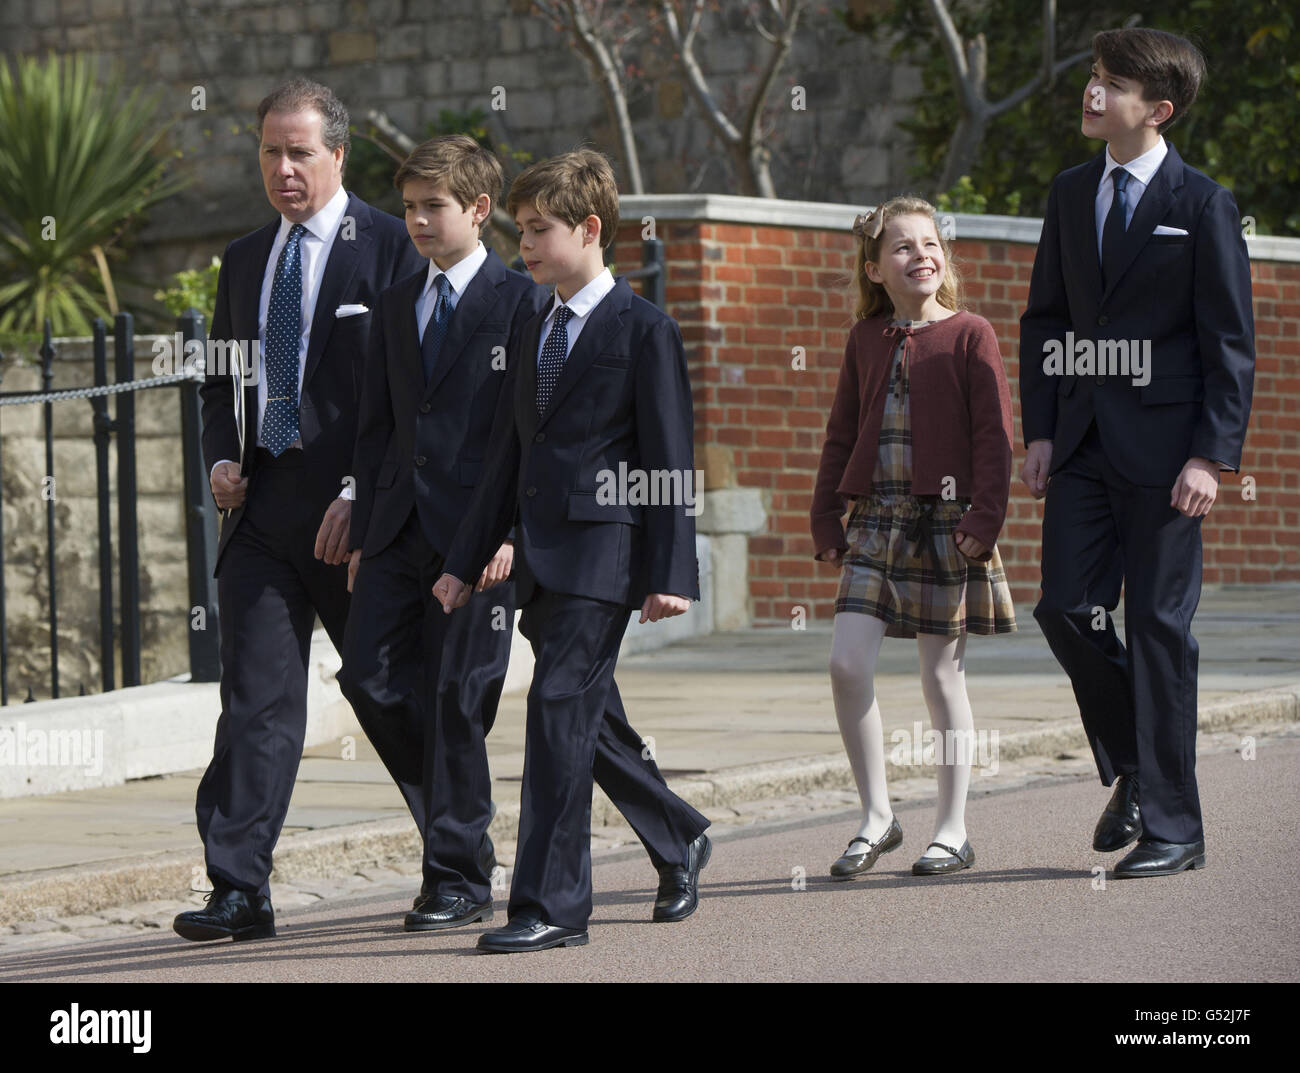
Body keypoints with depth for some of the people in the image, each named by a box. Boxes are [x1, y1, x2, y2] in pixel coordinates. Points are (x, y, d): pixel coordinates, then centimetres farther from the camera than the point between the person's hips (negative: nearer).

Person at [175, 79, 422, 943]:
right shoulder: (245, 260, 16)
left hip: (357, 511, -5)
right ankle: (240, 890, -6)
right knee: (256, 699, -3)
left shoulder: (389, 247, -4)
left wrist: (364, 492, -15)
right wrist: (223, 458, 4)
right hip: (263, 507, 5)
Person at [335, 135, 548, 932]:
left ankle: (460, 880, 4)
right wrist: (362, 531, 11)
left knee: (457, 700, -5)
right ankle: (455, 828, 17)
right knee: (371, 679, -3)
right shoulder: (395, 306, 17)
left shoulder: (523, 303, -3)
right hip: (399, 527, 6)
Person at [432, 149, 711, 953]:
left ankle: (552, 904, -14)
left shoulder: (644, 330, -5)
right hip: (542, 555, 8)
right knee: (590, 719, 13)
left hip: (601, 551, -8)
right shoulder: (539, 331, 18)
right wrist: (467, 561, 17)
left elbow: (669, 459, -8)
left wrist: (670, 571, -13)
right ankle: (680, 842, 34)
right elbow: (509, 457, 21)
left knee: (560, 707, -14)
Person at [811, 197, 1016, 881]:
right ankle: (876, 817, 6)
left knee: (942, 673, 2)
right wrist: (825, 521, 12)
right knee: (847, 663, -8)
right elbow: (841, 434, 16)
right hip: (876, 517, 4)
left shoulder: (969, 336, -2)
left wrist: (984, 518, -14)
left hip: (945, 518, -4)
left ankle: (952, 831, 12)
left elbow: (993, 434, -6)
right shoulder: (865, 339, 10)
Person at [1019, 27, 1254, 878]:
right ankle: (1133, 769, 23)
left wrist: (1212, 456, -13)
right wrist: (1041, 430, 6)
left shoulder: (1202, 204, -5)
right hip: (1084, 445, 5)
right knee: (1067, 608, 0)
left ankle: (1173, 826, 5)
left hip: (1162, 448, -5)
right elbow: (1045, 319, 15)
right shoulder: (1071, 195, 11)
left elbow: (1231, 343, -7)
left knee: (1160, 625, -2)